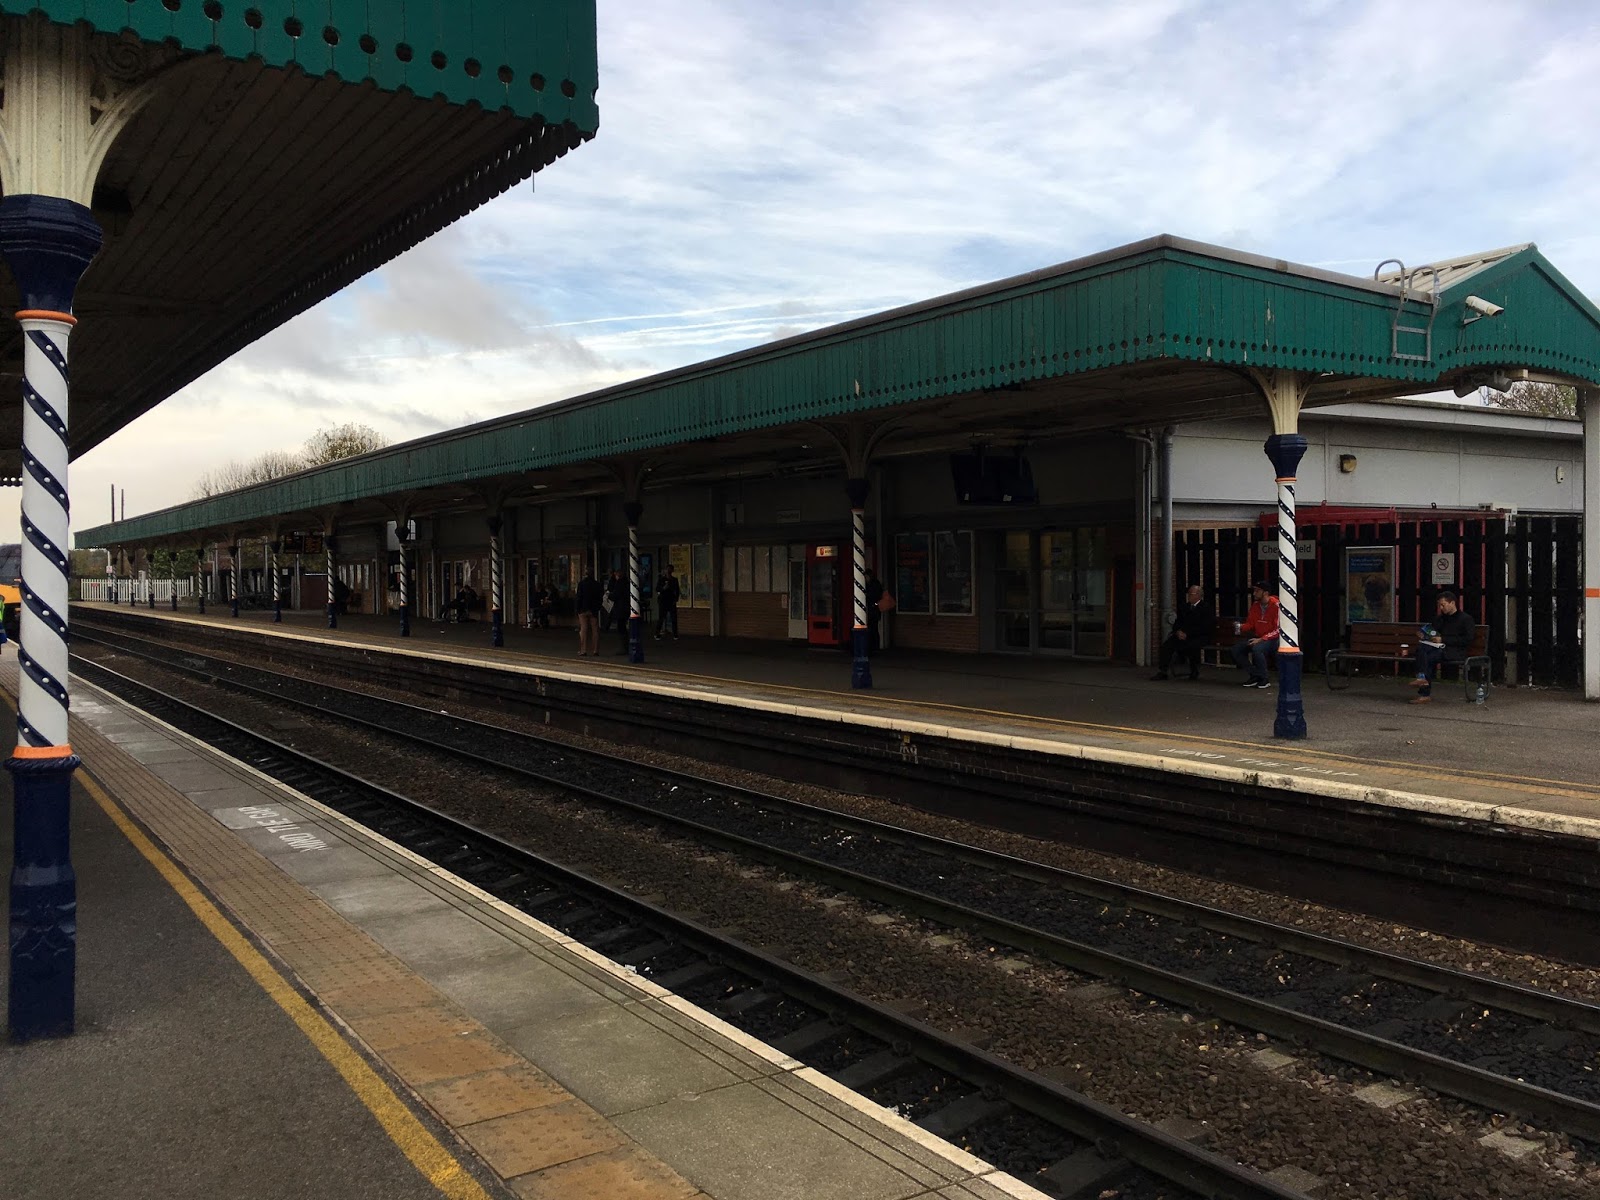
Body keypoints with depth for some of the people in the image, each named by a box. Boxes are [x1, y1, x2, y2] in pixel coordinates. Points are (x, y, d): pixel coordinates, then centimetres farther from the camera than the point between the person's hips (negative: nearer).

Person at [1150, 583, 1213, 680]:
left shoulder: (1206, 608, -1)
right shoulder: (1183, 607, 18)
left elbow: (1203, 628, -11)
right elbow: (1177, 623, 14)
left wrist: (1187, 634, -17)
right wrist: (1178, 631, -9)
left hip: (1200, 637, -5)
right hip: (1183, 635, 5)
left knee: (1192, 645, -37)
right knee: (1167, 644, -21)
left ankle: (1194, 672, -13)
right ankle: (1162, 671, -22)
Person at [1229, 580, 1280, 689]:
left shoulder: (1275, 605, -15)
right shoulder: (1255, 605, 7)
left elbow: (1278, 631, -18)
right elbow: (1250, 624, 13)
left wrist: (1261, 639, -25)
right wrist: (1240, 626, -10)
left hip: (1273, 639, -8)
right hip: (1258, 637, 8)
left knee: (1256, 649, -36)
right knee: (1236, 649, -10)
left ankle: (1263, 680, -18)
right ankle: (1255, 676, -2)